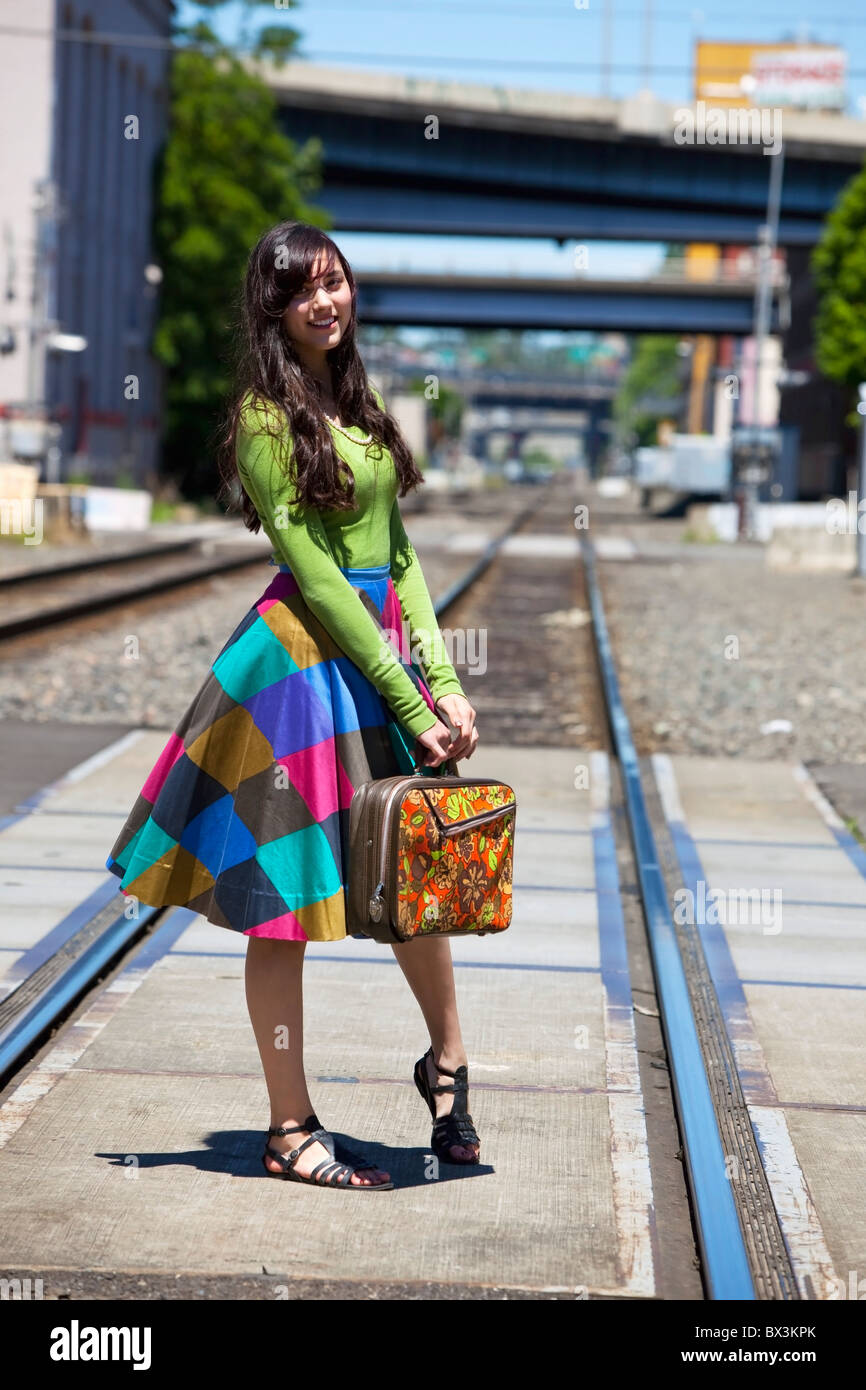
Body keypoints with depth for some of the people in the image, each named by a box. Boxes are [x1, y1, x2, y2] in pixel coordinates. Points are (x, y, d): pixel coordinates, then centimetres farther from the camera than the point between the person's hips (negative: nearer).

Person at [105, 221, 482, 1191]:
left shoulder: (359, 402, 13)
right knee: (283, 895, 1)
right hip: (305, 657, -8)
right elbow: (315, 574, -15)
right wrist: (409, 703, -15)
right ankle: (290, 1131, 9)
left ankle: (446, 1061, 37)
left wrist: (443, 679, 2)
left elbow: (399, 554, 13)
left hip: (385, 646, 8)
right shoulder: (267, 419, -11)